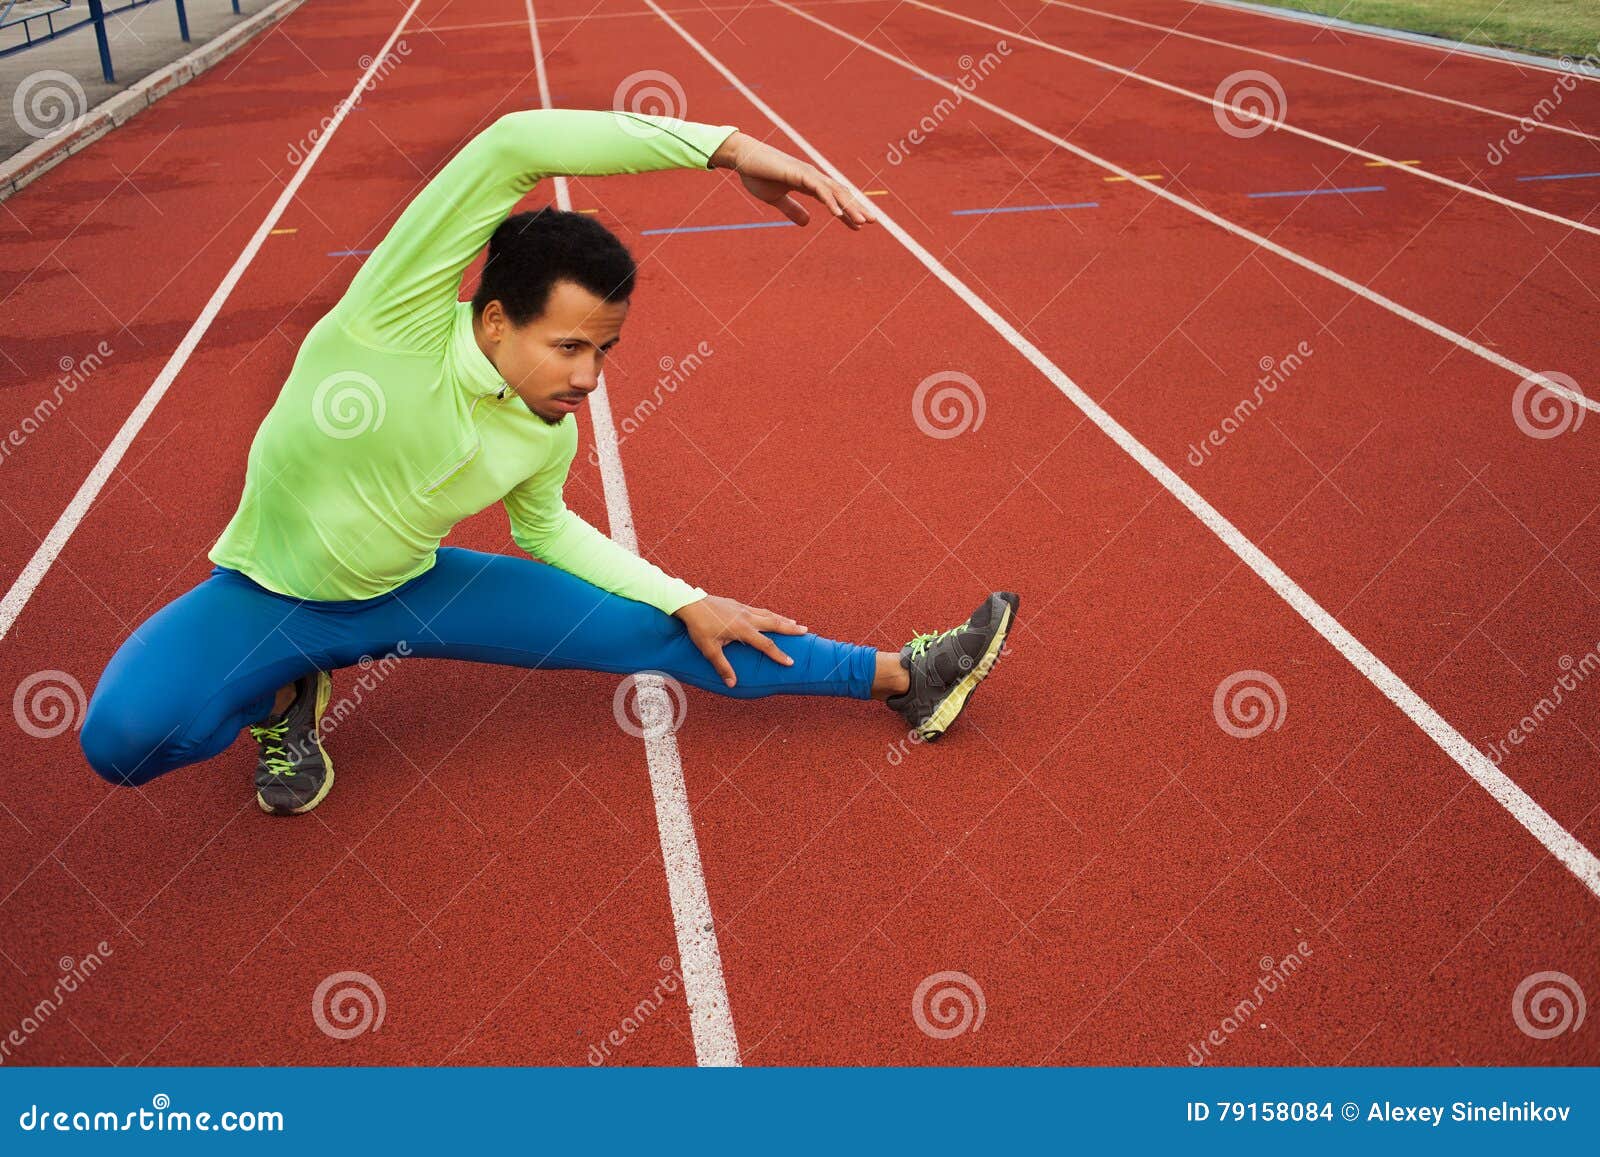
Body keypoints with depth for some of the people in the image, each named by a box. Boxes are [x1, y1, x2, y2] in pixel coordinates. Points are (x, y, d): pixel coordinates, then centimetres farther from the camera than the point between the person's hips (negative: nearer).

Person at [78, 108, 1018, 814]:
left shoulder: (549, 433, -13)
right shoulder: (400, 318, -32)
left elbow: (544, 526, 11)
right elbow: (515, 146, -46)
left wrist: (687, 602, 3)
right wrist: (732, 148, -49)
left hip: (410, 588, 4)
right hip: (271, 596, -3)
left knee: (651, 631, -7)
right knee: (123, 738, -33)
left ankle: (898, 678, 4)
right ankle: (281, 695, -1)